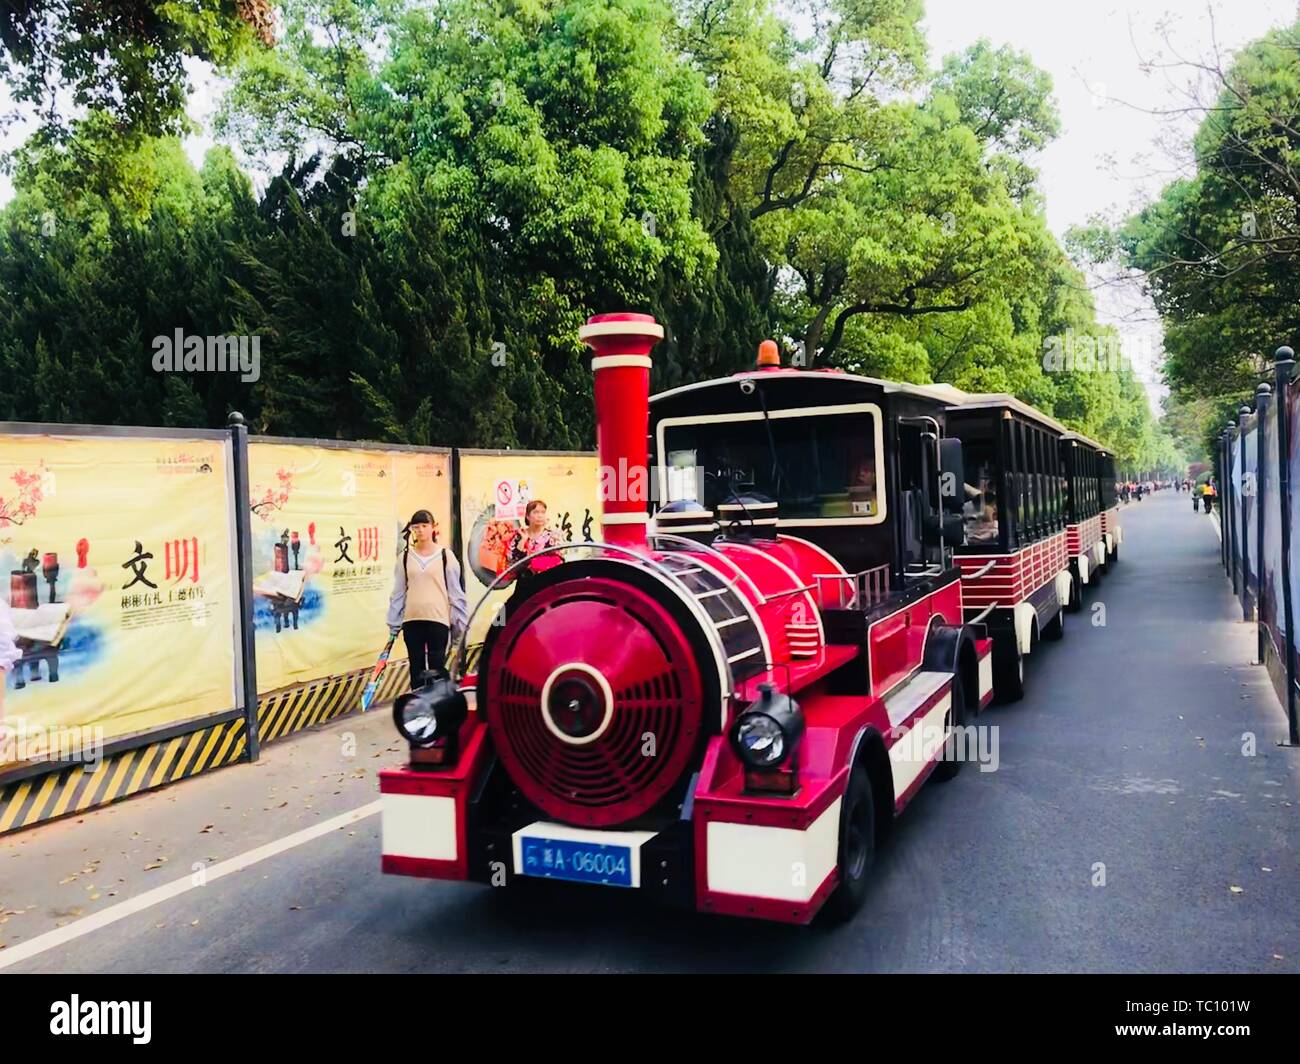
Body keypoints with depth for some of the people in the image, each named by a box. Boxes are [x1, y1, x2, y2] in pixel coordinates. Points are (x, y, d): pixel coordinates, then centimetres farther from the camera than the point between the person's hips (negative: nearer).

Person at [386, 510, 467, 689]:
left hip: (438, 620, -2)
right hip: (412, 621, 3)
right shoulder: (405, 557, 6)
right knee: (416, 668, 10)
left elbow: (455, 592, 1)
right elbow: (398, 593, 9)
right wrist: (393, 624, 8)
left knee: (437, 668, 2)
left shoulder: (445, 556, -1)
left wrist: (459, 622, -1)